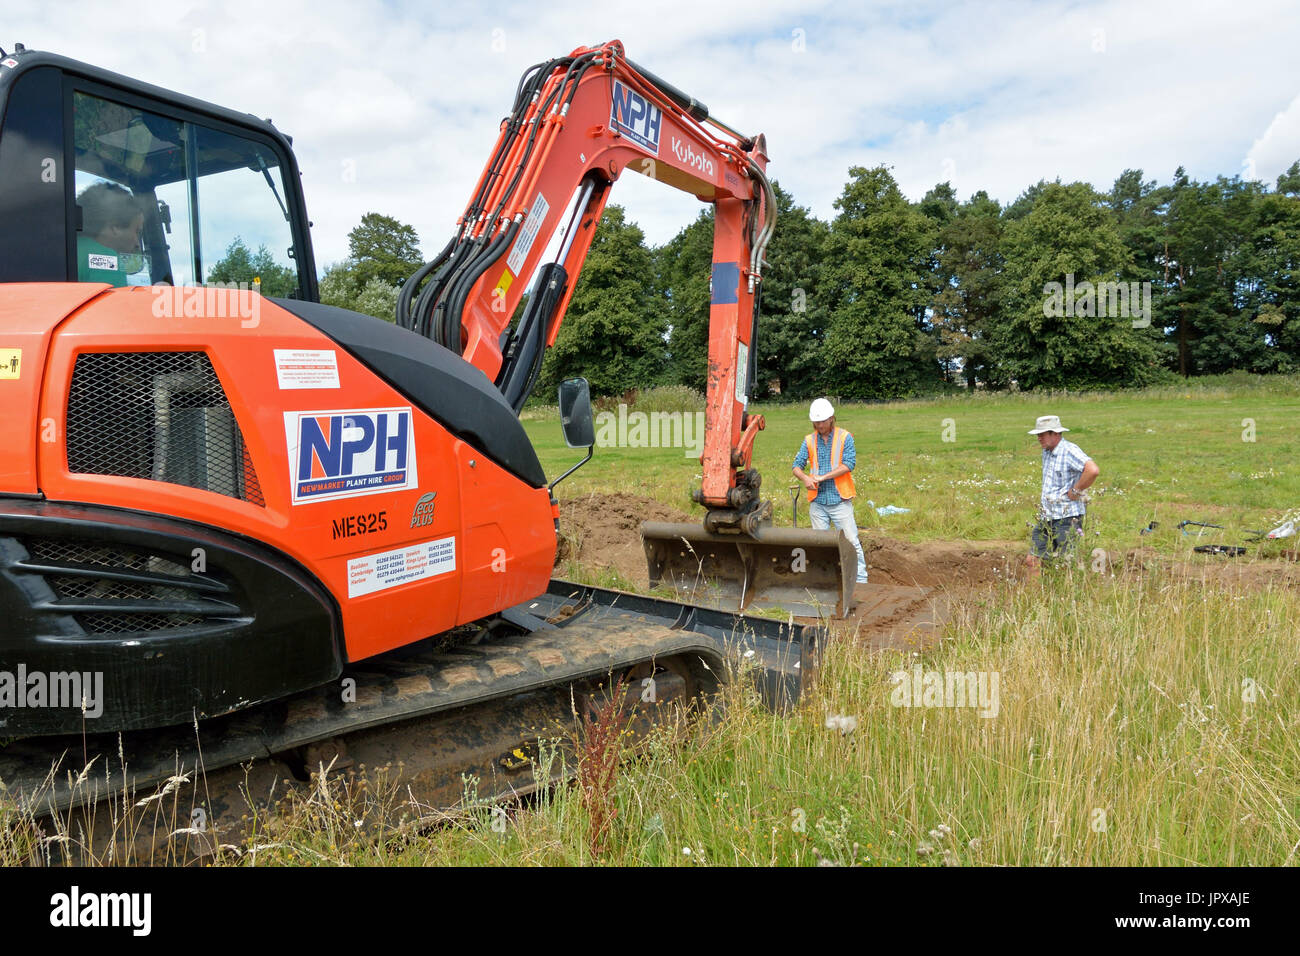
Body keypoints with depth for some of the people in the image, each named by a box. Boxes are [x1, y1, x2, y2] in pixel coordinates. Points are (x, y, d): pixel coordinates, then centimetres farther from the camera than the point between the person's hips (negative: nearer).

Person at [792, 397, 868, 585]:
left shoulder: (845, 437, -1)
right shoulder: (809, 440, 9)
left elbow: (849, 464, -12)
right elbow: (797, 466, 3)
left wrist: (822, 477, -17)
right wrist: (805, 478, -19)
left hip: (840, 500, -3)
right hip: (817, 501, 3)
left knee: (852, 542, -3)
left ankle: (861, 581, 3)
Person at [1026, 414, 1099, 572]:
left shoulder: (1070, 450, -15)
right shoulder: (1046, 452, 12)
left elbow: (1093, 470, -31)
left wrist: (1075, 491, -20)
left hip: (1067, 518, -8)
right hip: (1045, 517, 8)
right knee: (1033, 560, 6)